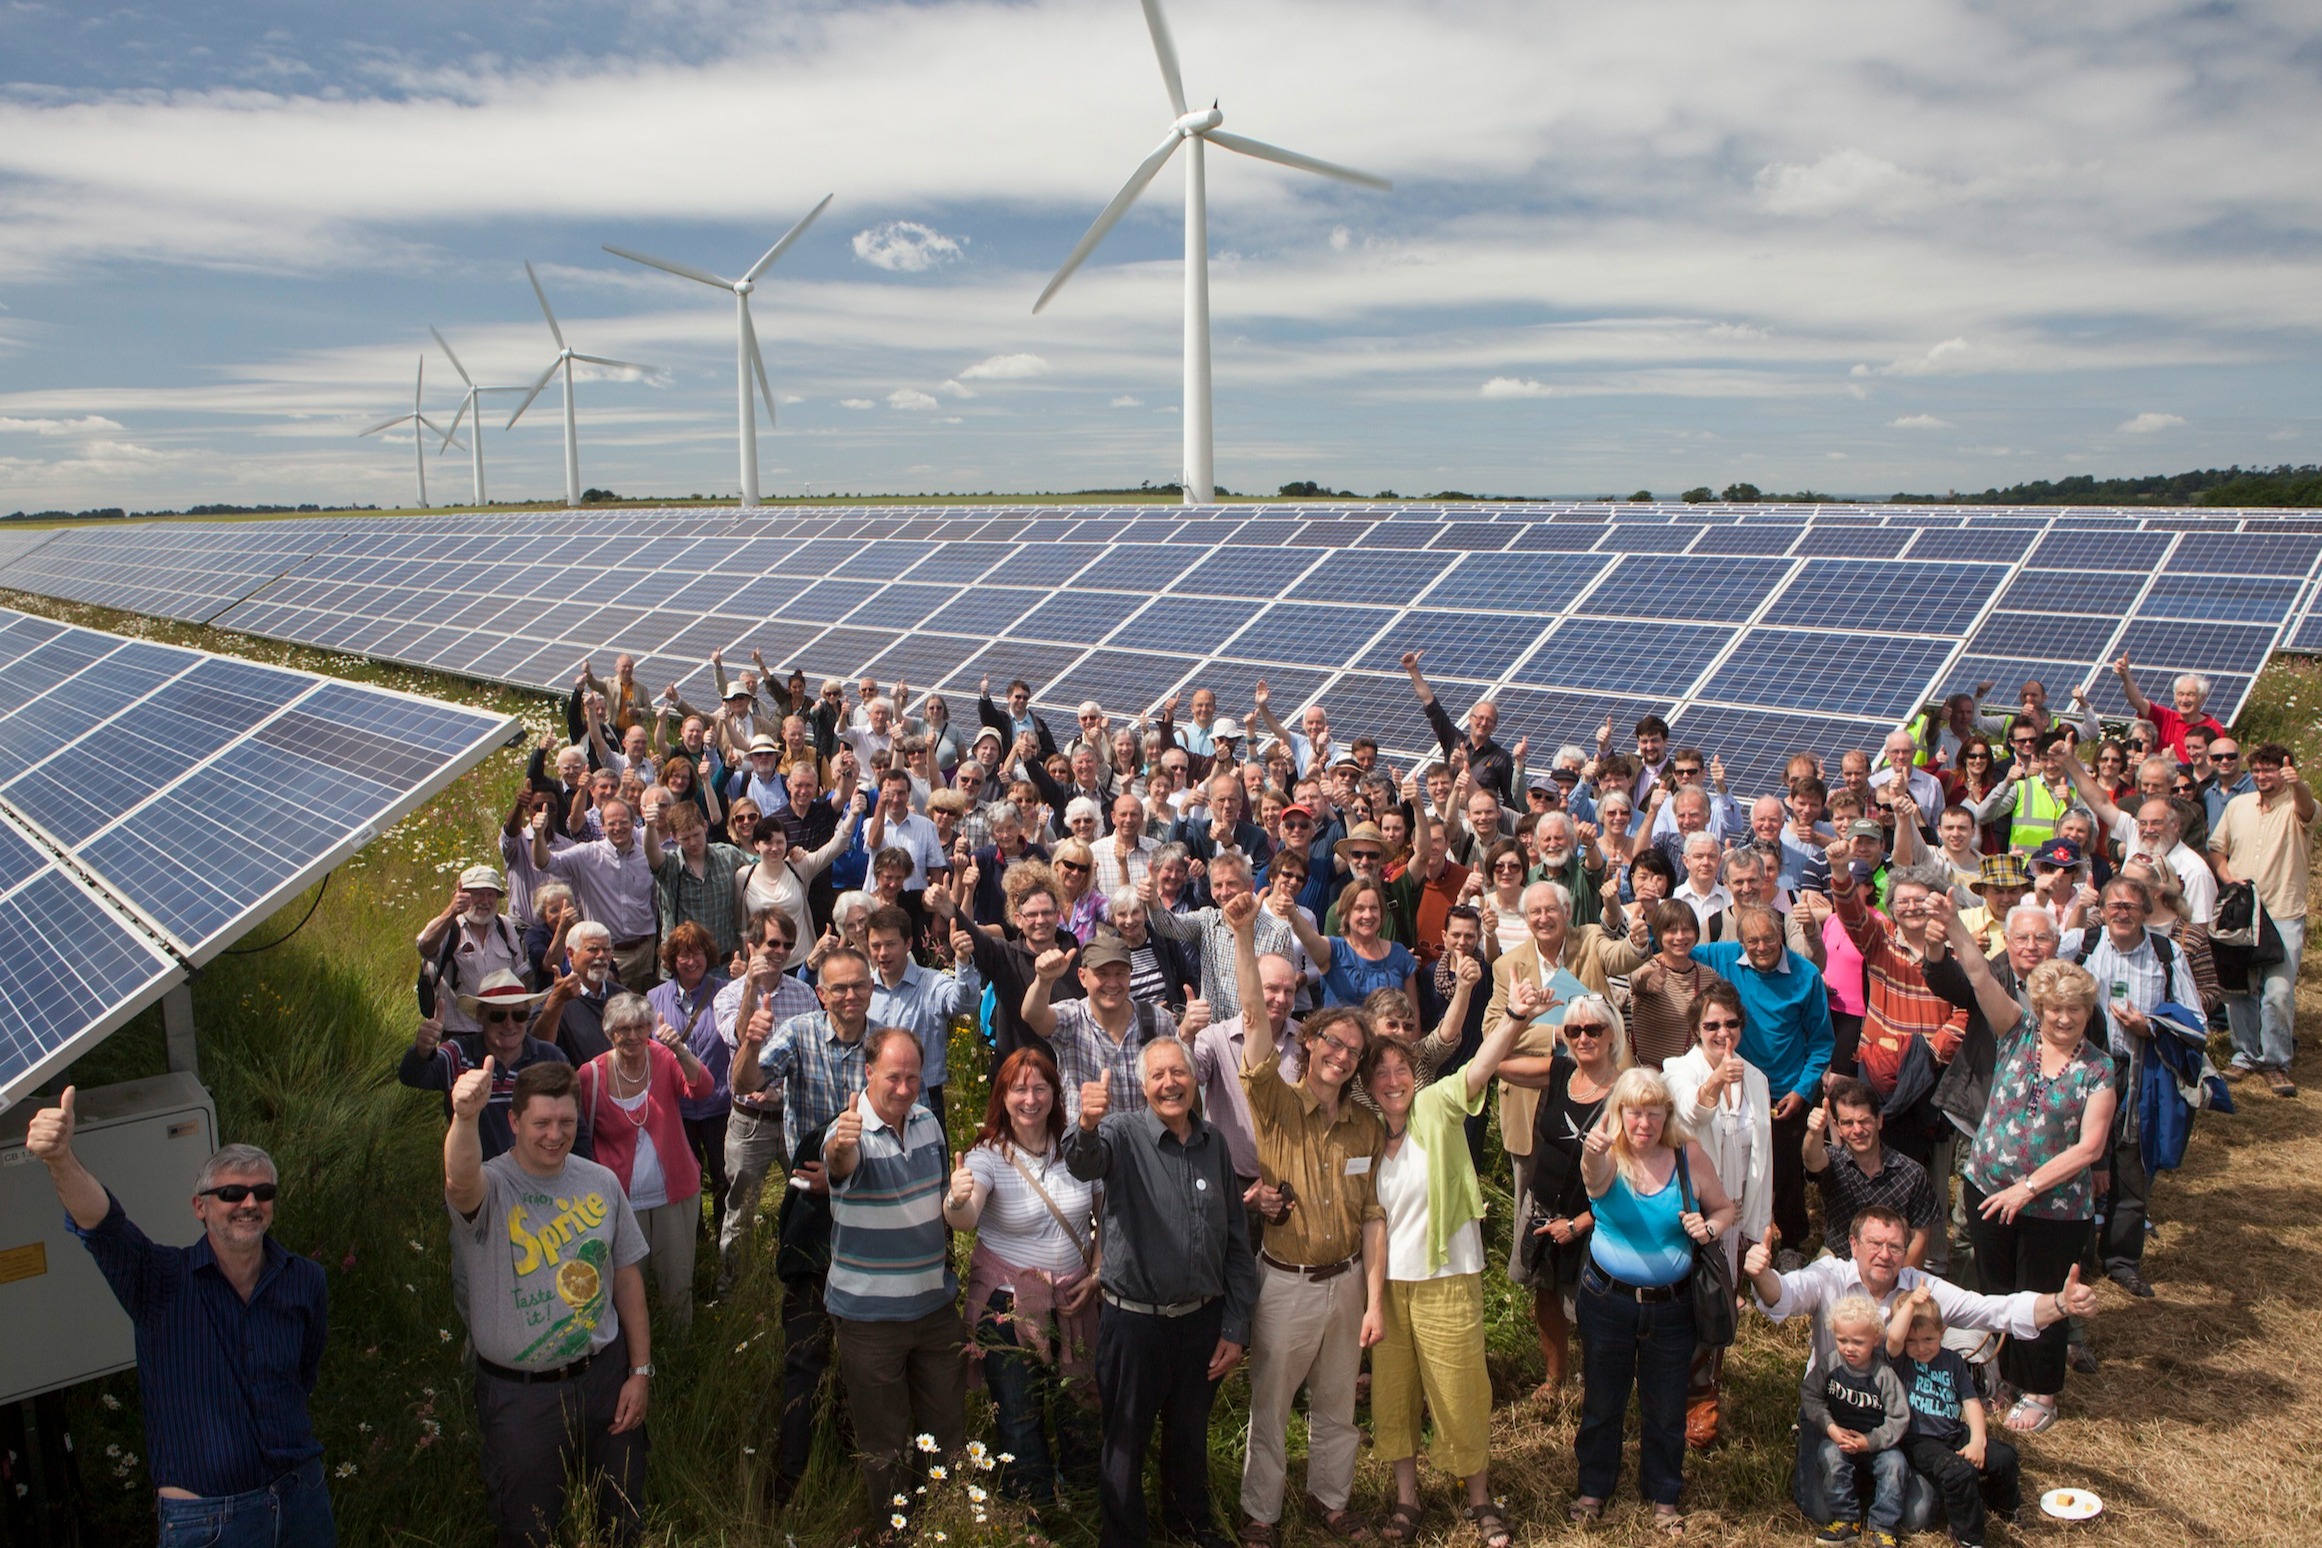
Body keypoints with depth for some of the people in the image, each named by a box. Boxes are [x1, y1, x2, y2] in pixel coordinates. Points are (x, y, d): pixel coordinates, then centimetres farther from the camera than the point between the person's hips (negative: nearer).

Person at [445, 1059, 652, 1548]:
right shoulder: (491, 1187, -14)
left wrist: (640, 1370, 4)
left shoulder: (602, 1182, 0)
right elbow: (460, 1183, -40)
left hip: (603, 1377, 3)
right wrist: (465, 1118, -61)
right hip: (519, 1394, -3)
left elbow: (627, 1276, 6)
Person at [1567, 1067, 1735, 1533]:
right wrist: (1593, 1153, -66)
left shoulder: (1688, 1155, -8)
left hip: (1671, 1306, 1)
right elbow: (1595, 1176, -42)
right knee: (1601, 1401, 14)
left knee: (1665, 1407, 15)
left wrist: (1710, 1227, -17)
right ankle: (1594, 1486, 36)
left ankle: (1663, 1494, 38)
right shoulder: (1609, 1157, -16)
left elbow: (1724, 1208, 6)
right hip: (1607, 1301, -1)